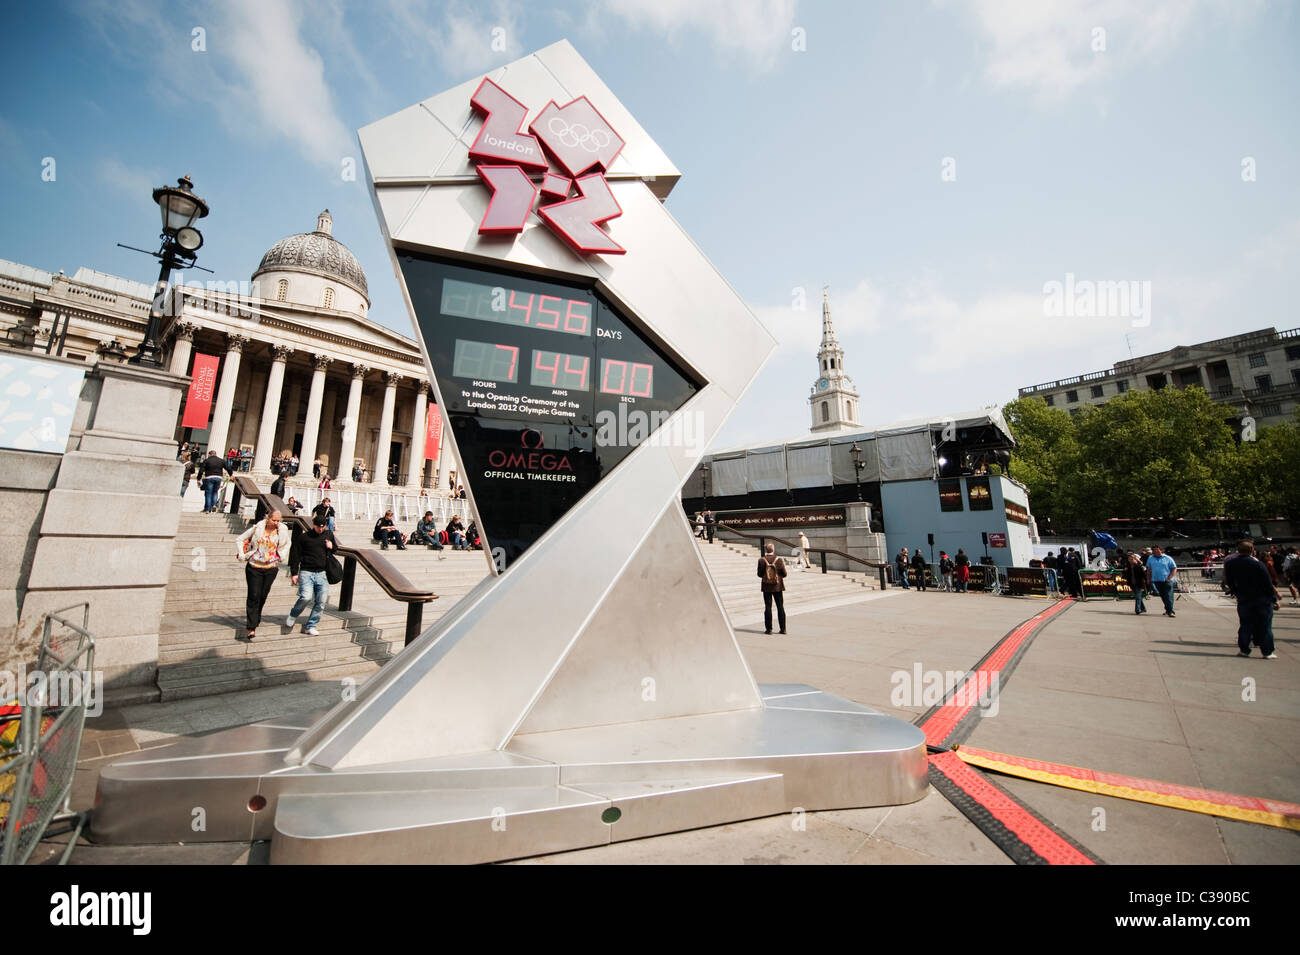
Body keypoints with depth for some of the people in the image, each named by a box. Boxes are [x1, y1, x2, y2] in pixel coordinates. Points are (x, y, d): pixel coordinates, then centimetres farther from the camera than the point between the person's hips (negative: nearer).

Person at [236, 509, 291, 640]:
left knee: (263, 596, 9)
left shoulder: (282, 530, -1)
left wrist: (281, 557, 10)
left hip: (271, 569, 2)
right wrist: (242, 555, -1)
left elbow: (286, 545, 18)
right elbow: (241, 539, 5)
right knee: (254, 596, -7)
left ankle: (254, 620, 30)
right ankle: (252, 628, -5)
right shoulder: (257, 528, -6)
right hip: (254, 568, -2)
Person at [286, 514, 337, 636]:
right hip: (306, 572, -3)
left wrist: (331, 547, 0)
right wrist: (294, 573, -1)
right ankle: (292, 616, 12)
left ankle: (310, 626, 12)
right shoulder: (304, 536, 0)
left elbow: (336, 548, 25)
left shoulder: (329, 534, 10)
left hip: (321, 573, 3)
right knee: (306, 597, -18)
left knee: (321, 602, -1)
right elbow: (294, 554, 3)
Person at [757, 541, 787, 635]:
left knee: (768, 607, 5)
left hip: (766, 587, 0)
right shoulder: (779, 560, -11)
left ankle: (768, 629, 7)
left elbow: (759, 574, -7)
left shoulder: (761, 560, -11)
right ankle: (783, 628, 13)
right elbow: (784, 574, -7)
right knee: (780, 607, 10)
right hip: (778, 586, 0)